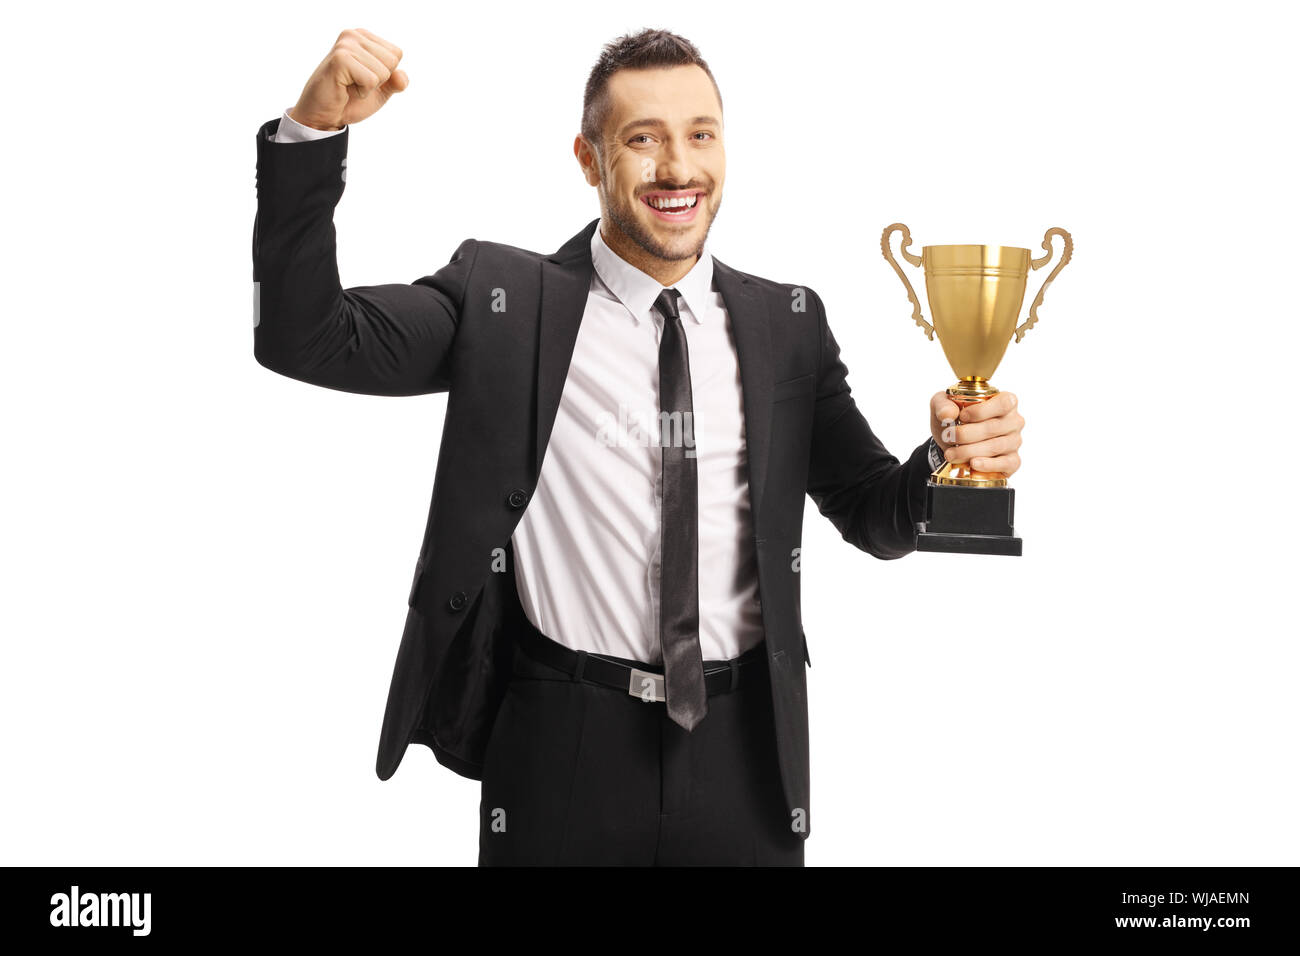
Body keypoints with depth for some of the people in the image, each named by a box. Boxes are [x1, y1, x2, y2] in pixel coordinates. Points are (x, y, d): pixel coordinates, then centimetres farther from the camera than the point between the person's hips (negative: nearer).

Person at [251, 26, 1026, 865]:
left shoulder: (788, 323, 4)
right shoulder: (501, 299, -2)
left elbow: (876, 517, 6)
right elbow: (305, 339, -10)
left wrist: (948, 459, -17)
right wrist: (316, 127, -21)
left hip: (744, 758, 2)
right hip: (564, 750, -2)